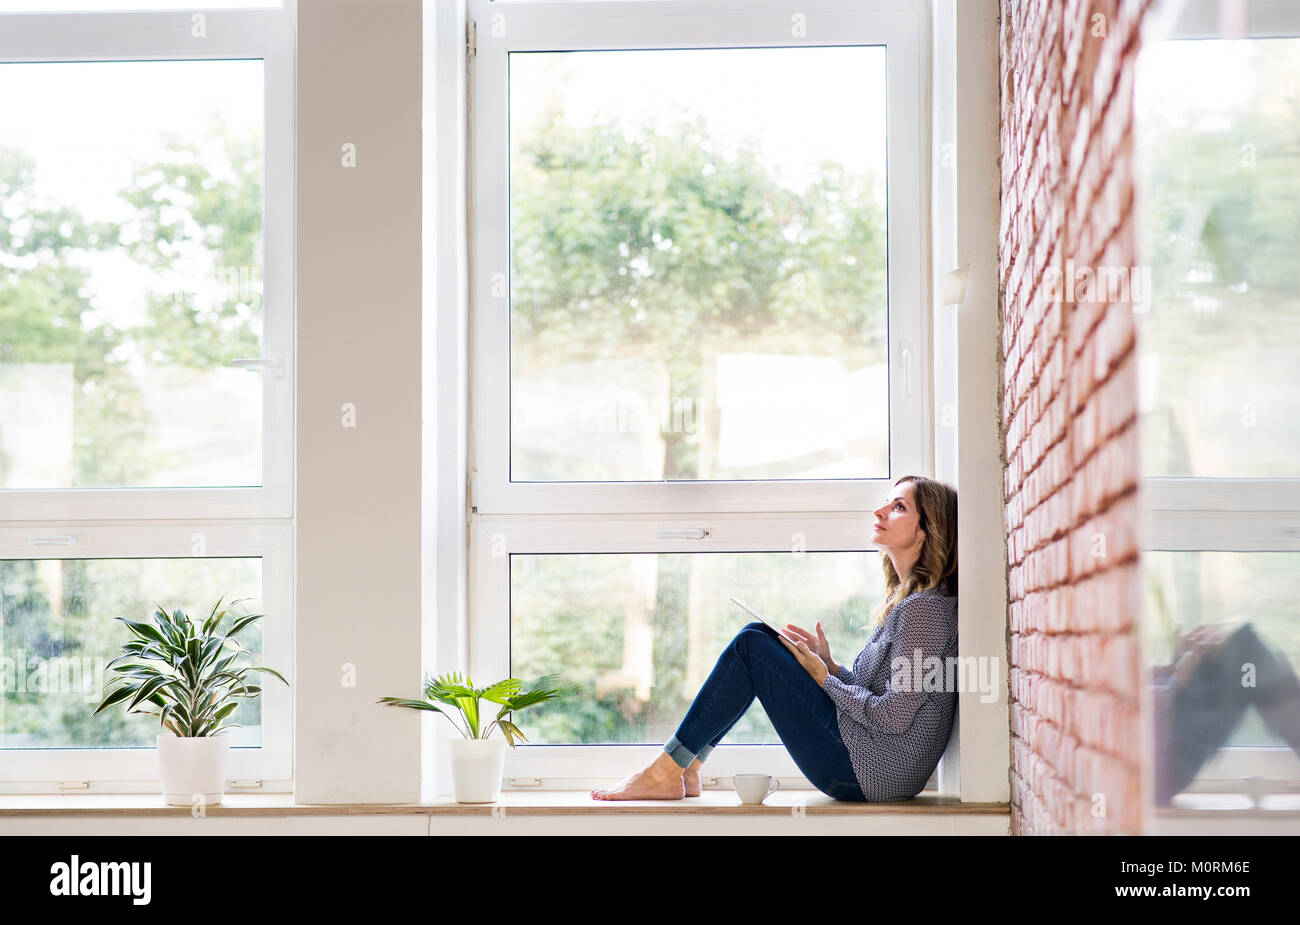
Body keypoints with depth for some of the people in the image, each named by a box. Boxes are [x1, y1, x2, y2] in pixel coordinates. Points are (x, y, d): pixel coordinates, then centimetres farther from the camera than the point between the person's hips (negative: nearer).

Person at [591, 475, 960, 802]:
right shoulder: (904, 600, 15)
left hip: (871, 774, -10)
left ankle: (666, 772, -5)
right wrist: (831, 665, 4)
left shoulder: (925, 608, -16)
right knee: (757, 636, 9)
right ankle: (685, 770, 6)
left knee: (751, 647, -9)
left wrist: (824, 679, -8)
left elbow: (894, 717, -21)